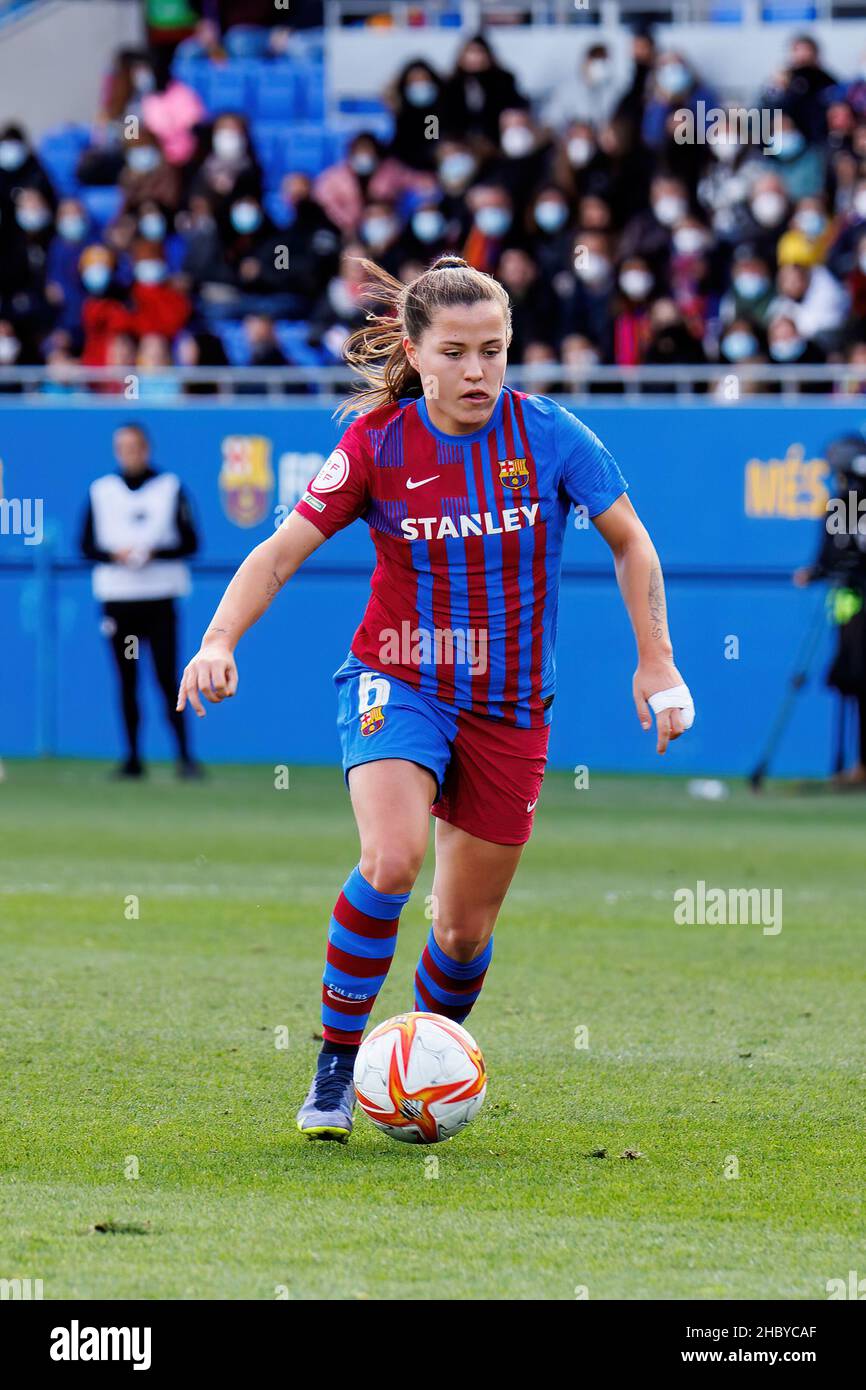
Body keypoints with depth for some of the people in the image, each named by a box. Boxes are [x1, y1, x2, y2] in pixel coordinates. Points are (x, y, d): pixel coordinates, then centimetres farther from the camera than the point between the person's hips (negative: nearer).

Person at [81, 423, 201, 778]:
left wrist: (154, 553, -13)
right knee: (126, 682, 3)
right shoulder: (101, 491, 9)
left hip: (159, 597, -2)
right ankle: (133, 758, 7)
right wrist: (114, 555, -11)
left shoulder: (170, 488, 4)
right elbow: (87, 546, 9)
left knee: (167, 679, -9)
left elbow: (189, 543, 3)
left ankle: (185, 756, -7)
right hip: (116, 598, 2)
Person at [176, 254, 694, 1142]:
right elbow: (282, 551, -7)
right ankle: (335, 1066, -15)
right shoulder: (378, 442, -9)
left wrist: (656, 661, 2)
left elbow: (629, 543, 5)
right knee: (392, 859, -29)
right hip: (398, 686, -2)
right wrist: (220, 640, -23)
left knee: (465, 927, 6)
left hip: (509, 705, 2)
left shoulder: (546, 434, -7)